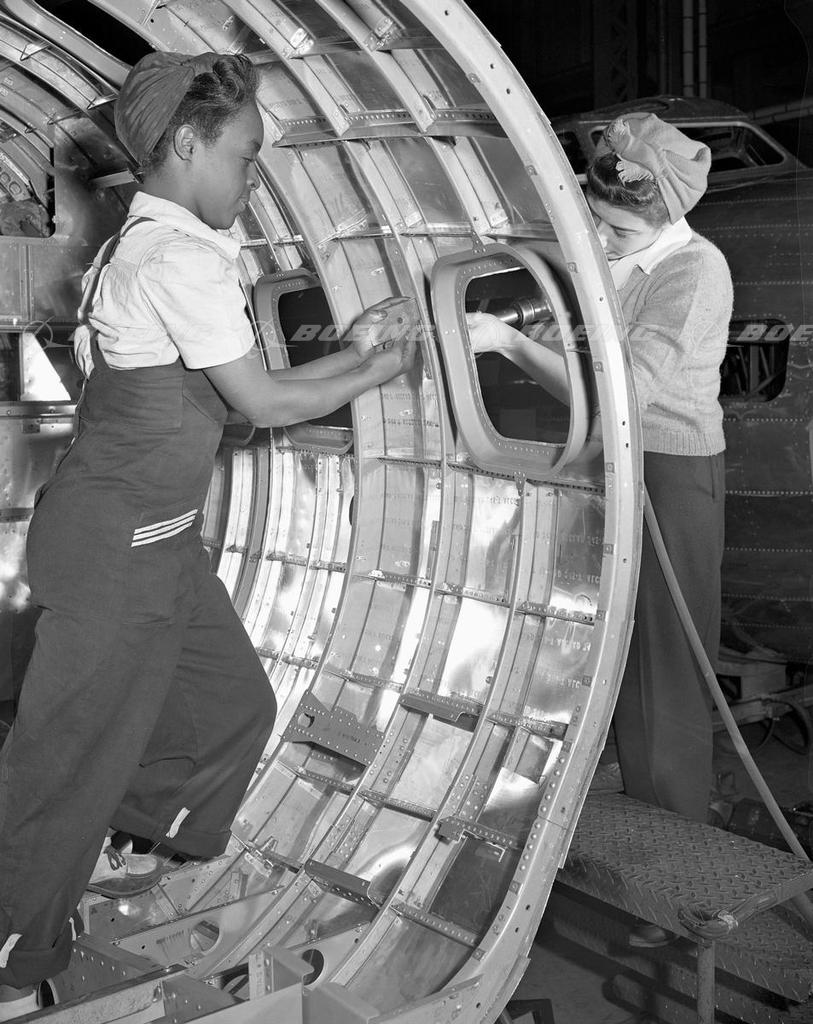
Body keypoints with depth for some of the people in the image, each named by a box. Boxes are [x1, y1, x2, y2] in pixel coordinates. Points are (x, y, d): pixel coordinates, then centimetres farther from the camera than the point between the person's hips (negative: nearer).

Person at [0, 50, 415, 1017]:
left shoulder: (140, 246, 12)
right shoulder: (182, 258, -20)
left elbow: (234, 390, 15)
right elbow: (263, 403, -15)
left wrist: (348, 352, 13)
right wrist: (377, 370, -1)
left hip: (155, 539, 10)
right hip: (116, 547, -10)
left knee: (232, 703, 19)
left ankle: (95, 850, 38)